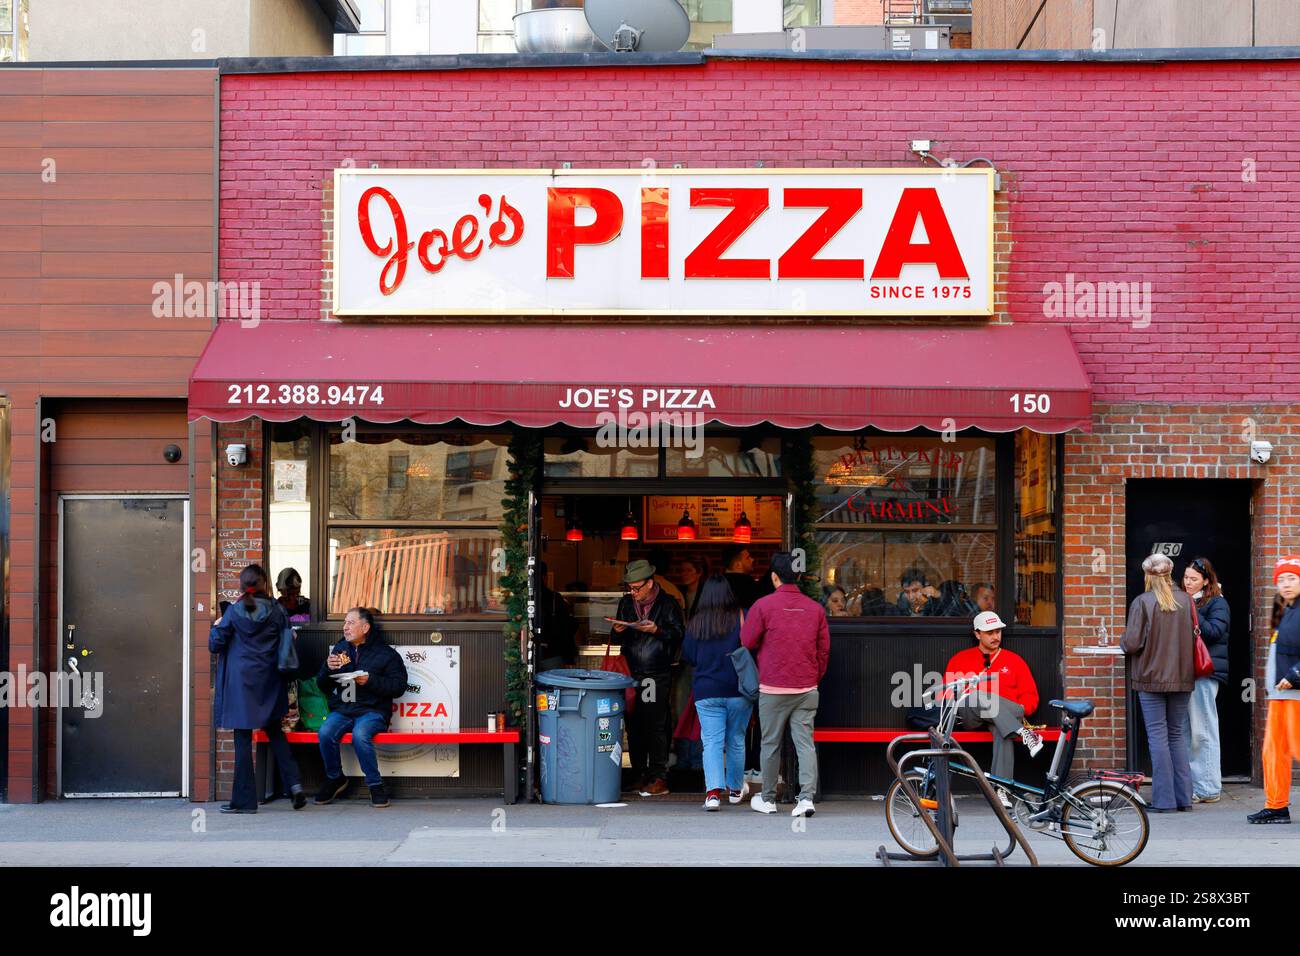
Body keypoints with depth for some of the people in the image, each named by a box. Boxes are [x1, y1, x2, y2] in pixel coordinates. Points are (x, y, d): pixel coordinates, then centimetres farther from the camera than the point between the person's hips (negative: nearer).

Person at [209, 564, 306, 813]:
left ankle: (244, 800, 5)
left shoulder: (234, 611, -7)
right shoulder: (276, 610, -1)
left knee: (243, 739, 2)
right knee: (275, 732, 18)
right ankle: (293, 783, 3)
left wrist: (215, 627, 13)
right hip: (269, 682, 3)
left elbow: (215, 644, -5)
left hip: (241, 682, -3)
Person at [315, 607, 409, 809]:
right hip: (342, 709, 4)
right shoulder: (339, 649, 15)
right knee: (325, 733, -27)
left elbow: (399, 686, -4)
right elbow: (322, 686, 18)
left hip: (372, 710, -4)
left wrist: (370, 681, -16)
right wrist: (327, 668, -3)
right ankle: (334, 779, 0)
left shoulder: (385, 653, 3)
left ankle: (375, 784, -16)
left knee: (360, 734, -35)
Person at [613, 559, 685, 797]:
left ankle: (658, 778, -2)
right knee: (634, 725, 7)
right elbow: (620, 636, 23)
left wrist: (656, 630, -18)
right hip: (632, 673, 5)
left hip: (658, 675, -5)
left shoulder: (668, 604, 0)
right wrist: (619, 631, 0)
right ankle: (639, 775, 16)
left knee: (656, 725, -6)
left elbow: (679, 634, -3)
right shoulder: (626, 603, 14)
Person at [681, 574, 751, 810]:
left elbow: (688, 657, 6)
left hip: (706, 691, 0)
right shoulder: (742, 618, -7)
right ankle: (735, 788, 28)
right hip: (738, 690, 0)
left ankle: (713, 791, -16)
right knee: (736, 740, 14)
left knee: (712, 741, 0)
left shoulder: (695, 624, 0)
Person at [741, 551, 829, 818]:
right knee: (805, 742, 2)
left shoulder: (763, 606, -7)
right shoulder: (815, 608, 4)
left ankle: (767, 799, 18)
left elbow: (747, 643, -1)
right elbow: (824, 649, 10)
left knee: (771, 744, 8)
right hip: (807, 688, 3)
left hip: (773, 688, -2)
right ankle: (807, 797, -8)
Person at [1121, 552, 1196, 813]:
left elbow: (1132, 643, -14)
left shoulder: (1142, 602, -11)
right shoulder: (1186, 600, 0)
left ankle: (1164, 799, 0)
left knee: (1158, 736, 1)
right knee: (1178, 735, 13)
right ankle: (1184, 797, 14)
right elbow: (1195, 637, 7)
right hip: (1182, 678, 4)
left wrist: (1123, 642, 8)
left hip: (1151, 678, -4)